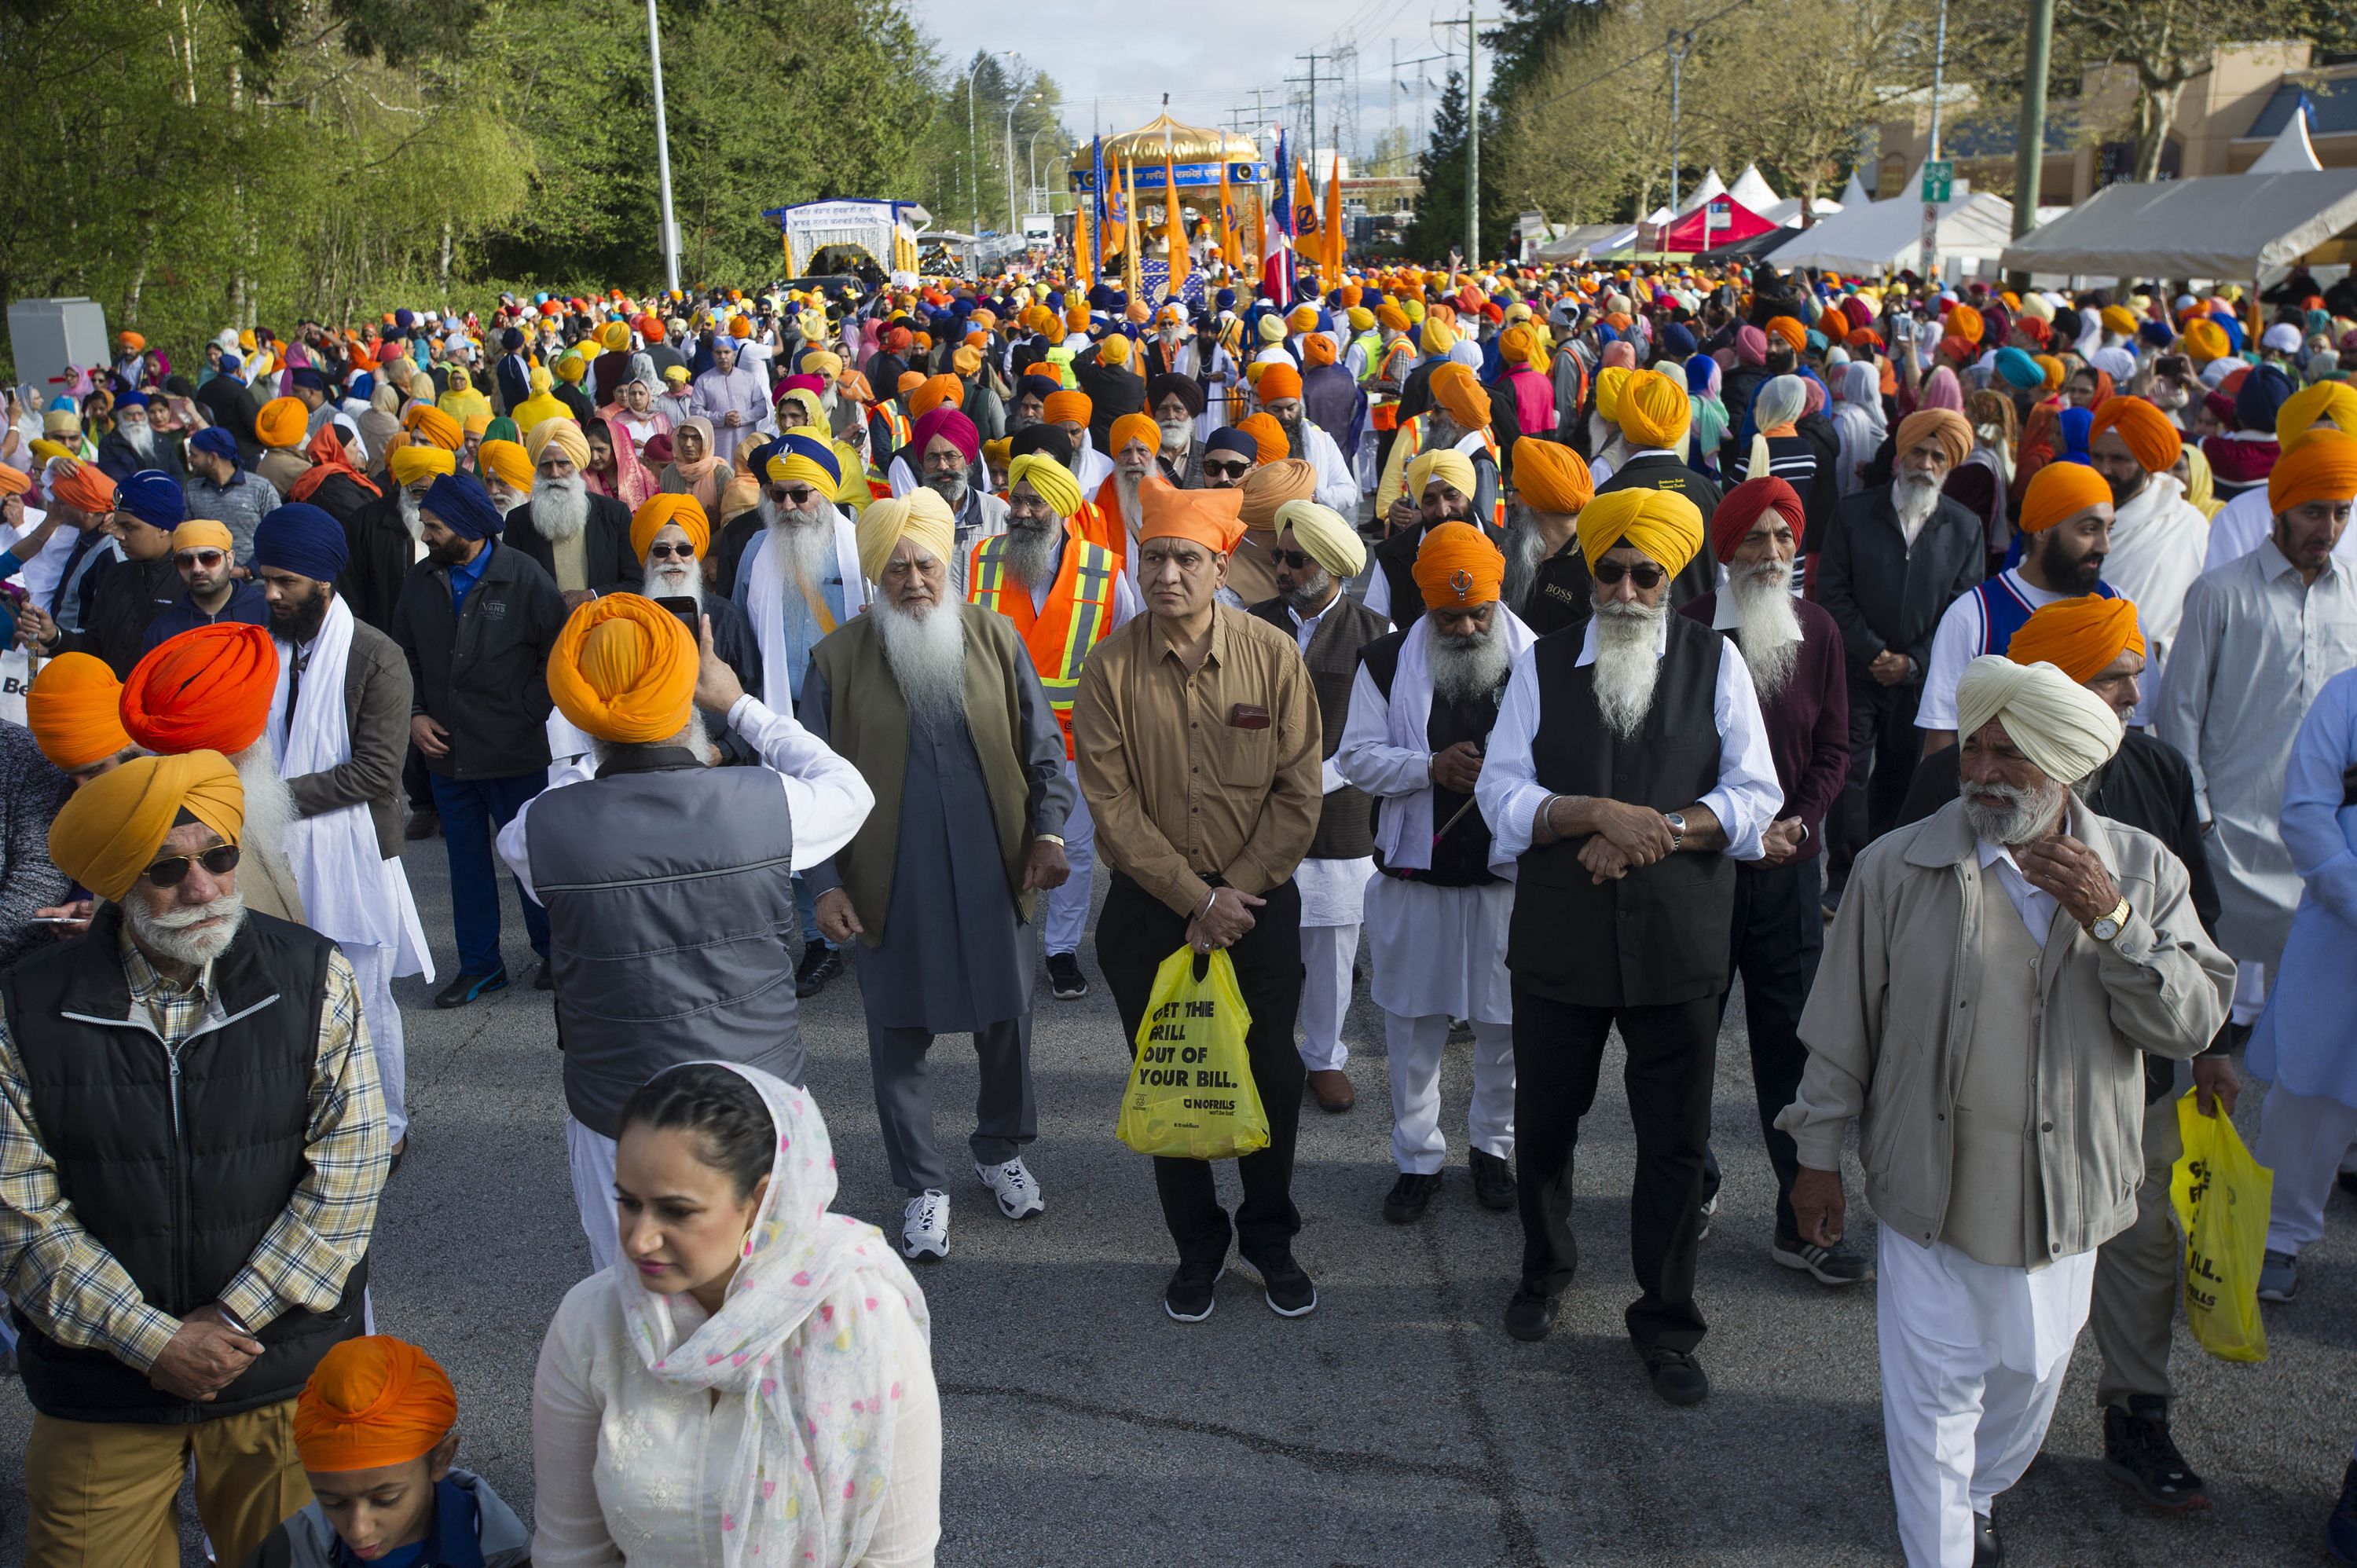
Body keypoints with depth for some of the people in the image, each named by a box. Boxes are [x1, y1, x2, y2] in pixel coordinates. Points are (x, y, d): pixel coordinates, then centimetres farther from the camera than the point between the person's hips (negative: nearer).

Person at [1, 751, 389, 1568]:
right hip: (101, 1388, 0)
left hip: (286, 1373, 0)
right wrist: (150, 1340, -13)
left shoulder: (314, 978, -7)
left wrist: (232, 1318, -13)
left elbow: (349, 1167, -9)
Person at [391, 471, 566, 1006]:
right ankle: (479, 964, 26)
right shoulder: (421, 580, 3)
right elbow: (405, 653, 13)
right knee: (466, 860, 13)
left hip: (516, 754, -4)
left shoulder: (525, 578, -11)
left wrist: (525, 713, -10)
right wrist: (415, 713, 0)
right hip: (447, 750, 5)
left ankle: (552, 952, 26)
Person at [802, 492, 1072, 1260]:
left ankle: (1001, 1151, 40)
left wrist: (1048, 831, -7)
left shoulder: (995, 639, 0)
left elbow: (1043, 748, 6)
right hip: (892, 888, -1)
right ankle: (923, 1187, 28)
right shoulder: (836, 661, -5)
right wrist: (826, 884, -7)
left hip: (994, 877, 2)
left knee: (1007, 1020, 15)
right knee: (900, 1038, 9)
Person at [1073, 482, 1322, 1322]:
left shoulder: (1273, 655, -6)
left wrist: (1237, 892, -11)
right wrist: (1197, 898, -13)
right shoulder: (1110, 668, -7)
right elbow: (1113, 804, -9)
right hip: (1149, 910, 0)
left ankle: (1270, 1238, 32)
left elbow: (1298, 795, -5)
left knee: (1270, 1078, 10)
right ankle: (1197, 1247, 29)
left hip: (1260, 906, 0)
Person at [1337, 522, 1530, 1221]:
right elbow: (1356, 756, -2)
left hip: (1510, 875, 0)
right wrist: (1431, 768, -18)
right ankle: (1418, 1158, 24)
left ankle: (1493, 1146, 31)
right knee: (1412, 1025, 9)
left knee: (1506, 1024, 9)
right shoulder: (1386, 662, 0)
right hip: (1415, 874, 1)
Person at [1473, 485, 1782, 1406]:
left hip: (1677, 941, 0)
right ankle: (1545, 1270, 42)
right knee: (1543, 1123, 15)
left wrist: (1659, 830, -19)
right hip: (1559, 938, 1)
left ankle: (1665, 1322, 26)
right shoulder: (1542, 666, 2)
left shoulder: (1716, 664, 2)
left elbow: (1754, 801, -4)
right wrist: (1603, 815, -21)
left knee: (1676, 1141, 7)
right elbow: (1502, 796, -7)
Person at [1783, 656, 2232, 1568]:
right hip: (1931, 1190, -2)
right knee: (1933, 1395, 6)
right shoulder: (1898, 869, -9)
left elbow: (2193, 1024, -9)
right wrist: (1819, 1155, 2)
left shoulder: (2143, 872, -3)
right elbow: (1842, 1027, -2)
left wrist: (2112, 922, -22)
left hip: (2064, 1198, 3)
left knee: (2029, 1376, 22)